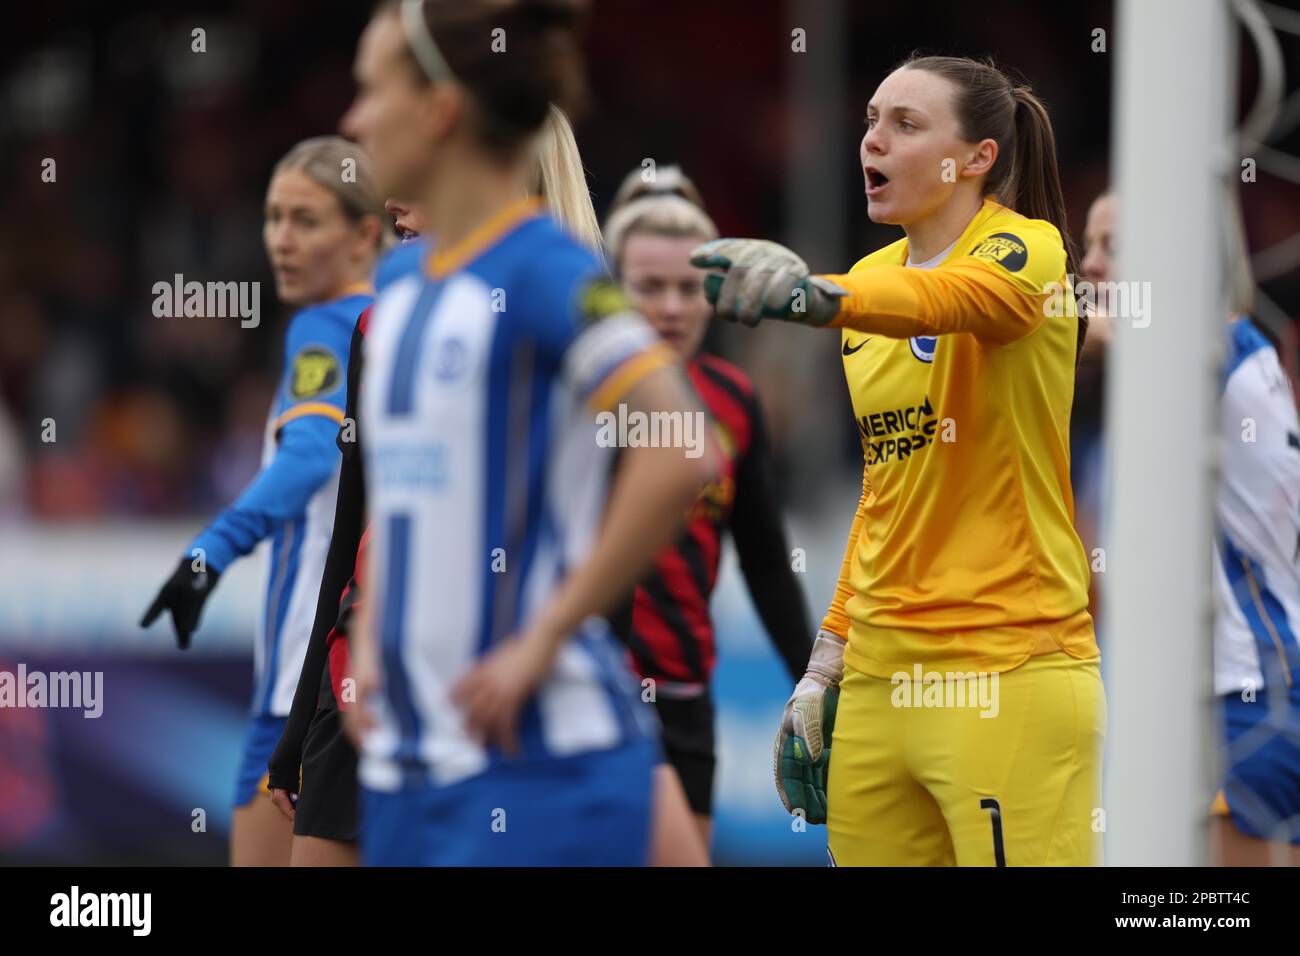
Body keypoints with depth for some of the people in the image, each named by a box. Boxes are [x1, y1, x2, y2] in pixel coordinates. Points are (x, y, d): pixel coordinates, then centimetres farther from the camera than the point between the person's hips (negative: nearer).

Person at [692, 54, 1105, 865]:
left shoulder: (1026, 251, -7)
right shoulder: (871, 278, 15)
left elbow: (941, 301, -31)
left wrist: (815, 294, -50)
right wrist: (834, 646, 16)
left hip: (1009, 674, -7)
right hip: (880, 670, 7)